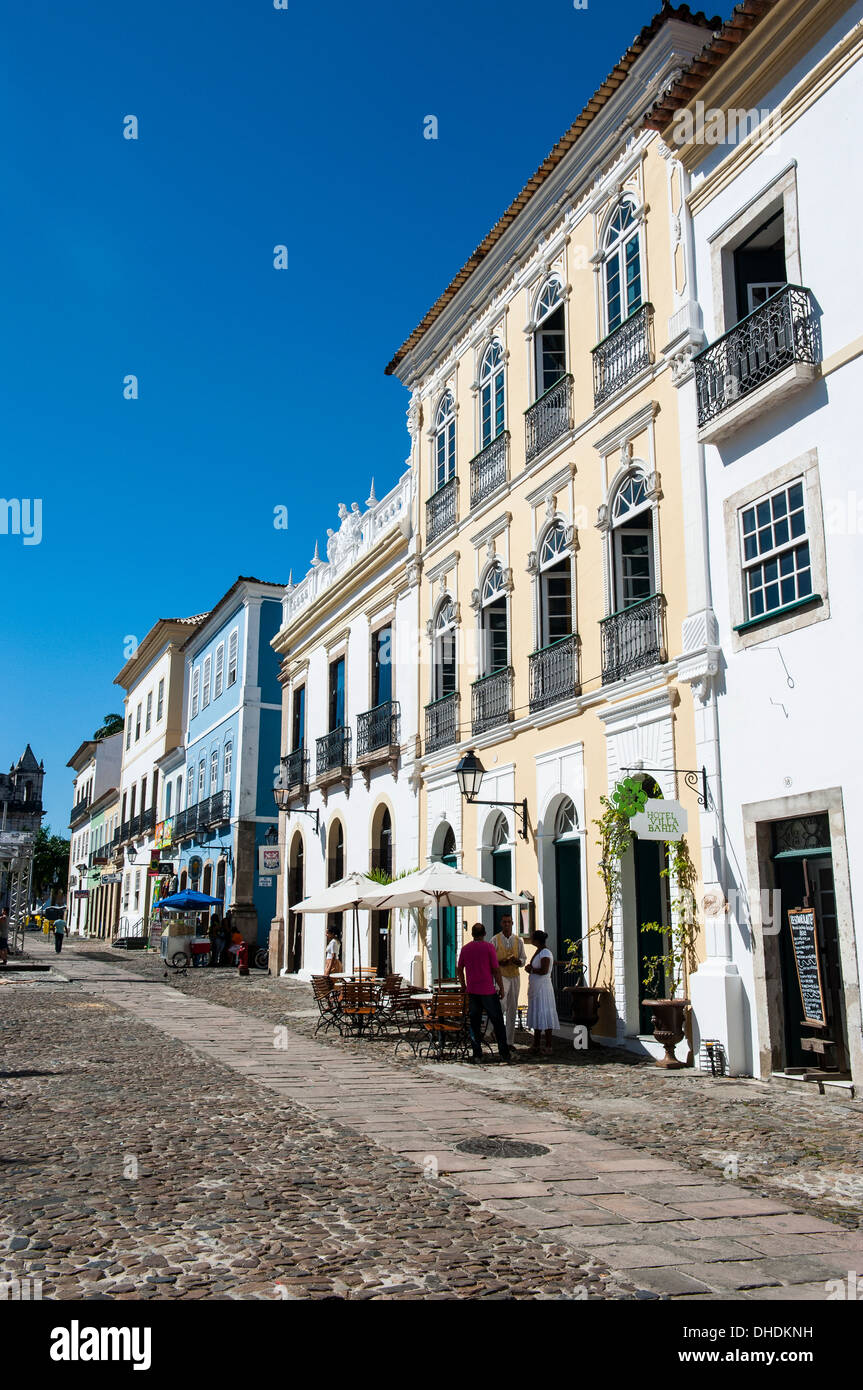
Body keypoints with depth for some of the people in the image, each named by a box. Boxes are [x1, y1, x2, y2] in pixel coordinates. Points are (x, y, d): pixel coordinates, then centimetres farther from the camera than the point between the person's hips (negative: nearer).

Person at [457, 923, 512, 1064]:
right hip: (488, 991, -3)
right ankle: (504, 1054, 5)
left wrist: (464, 987, 22)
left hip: (472, 992, 3)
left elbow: (459, 970, 11)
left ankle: (477, 1055, 6)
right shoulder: (489, 947, -7)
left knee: (475, 1023, 7)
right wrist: (501, 988, -1)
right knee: (498, 1022, 4)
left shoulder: (465, 949, 5)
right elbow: (496, 969, -9)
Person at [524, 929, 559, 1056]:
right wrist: (530, 969, 4)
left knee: (544, 1017, -7)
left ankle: (548, 1047, -5)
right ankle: (536, 1046, 18)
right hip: (535, 989, 10)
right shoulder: (538, 952, 14)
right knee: (536, 1016, 12)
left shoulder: (545, 953, -15)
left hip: (543, 988, -10)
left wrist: (531, 969, -11)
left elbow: (544, 970, -26)